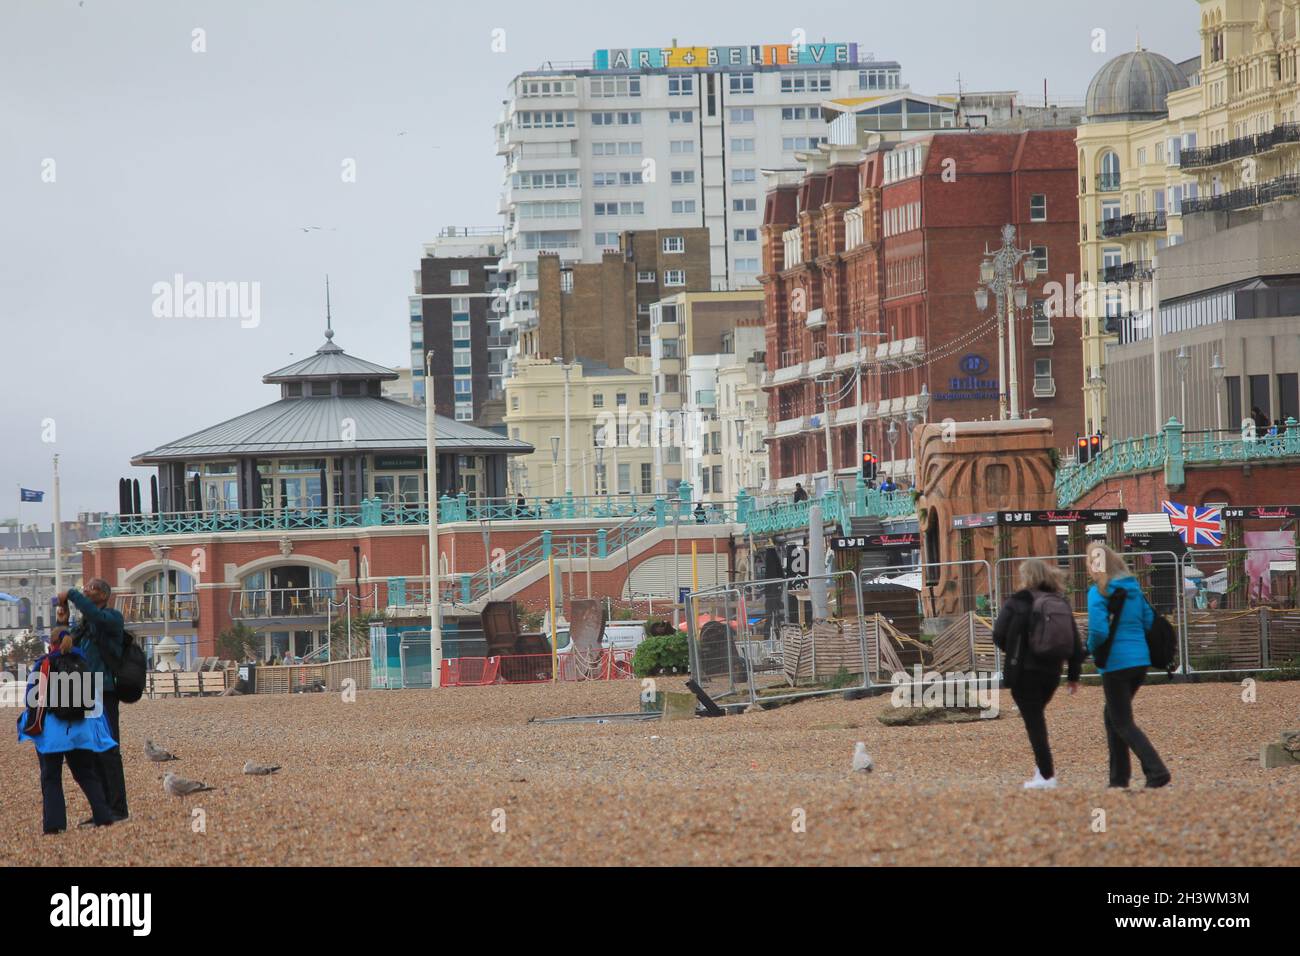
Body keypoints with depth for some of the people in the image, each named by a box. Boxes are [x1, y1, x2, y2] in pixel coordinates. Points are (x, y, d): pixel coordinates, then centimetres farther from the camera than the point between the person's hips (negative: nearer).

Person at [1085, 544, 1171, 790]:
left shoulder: (1099, 593, -12)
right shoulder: (1134, 588, 8)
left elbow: (1098, 631, -21)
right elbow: (1149, 622, 9)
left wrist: (1092, 648, -1)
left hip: (1115, 664, -7)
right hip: (1141, 659, 7)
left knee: (1123, 723, 1)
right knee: (1112, 716, 22)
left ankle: (1156, 771, -15)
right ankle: (1119, 777, 21)